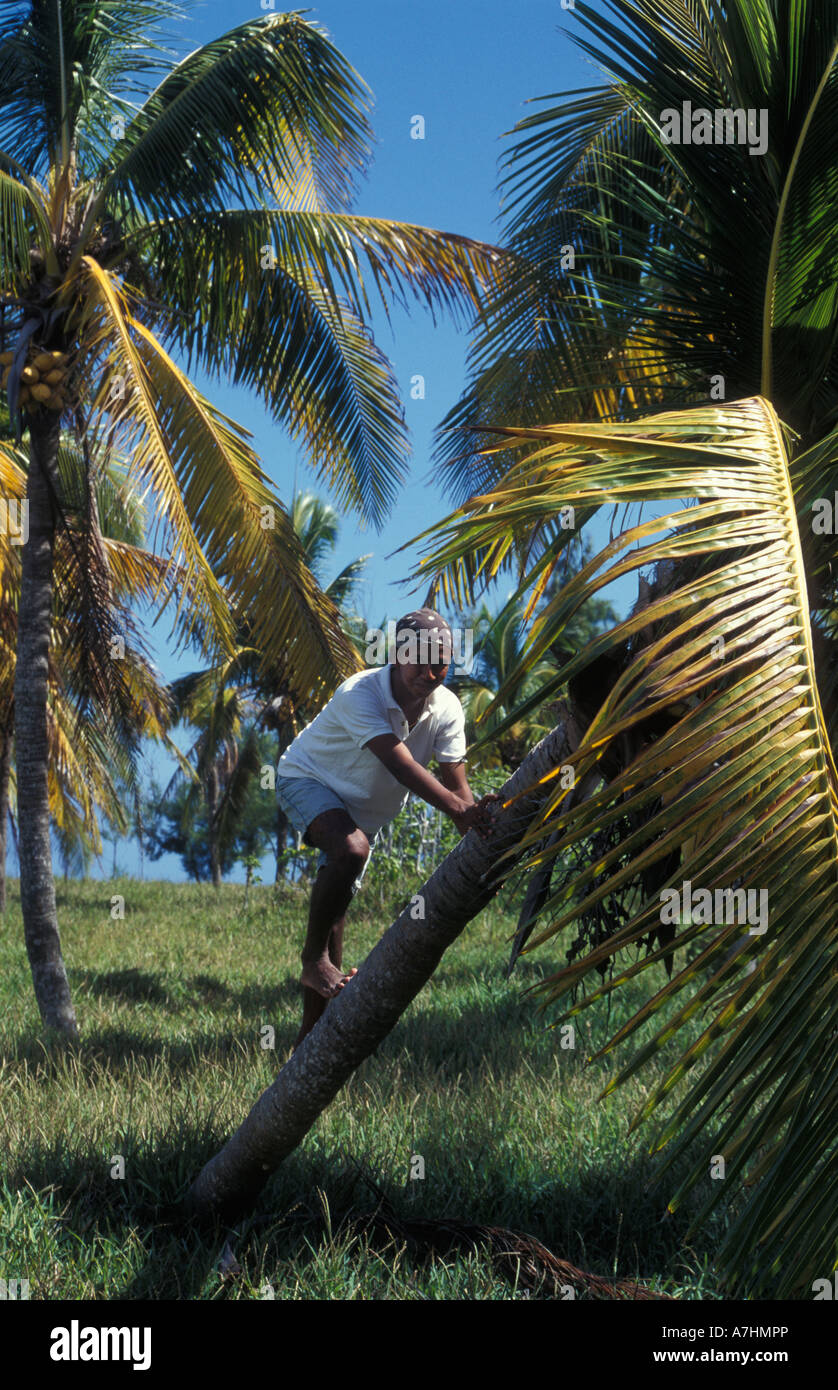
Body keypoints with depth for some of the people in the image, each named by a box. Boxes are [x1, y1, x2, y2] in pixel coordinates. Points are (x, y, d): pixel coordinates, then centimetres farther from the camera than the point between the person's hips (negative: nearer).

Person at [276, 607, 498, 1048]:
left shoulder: (447, 709, -17)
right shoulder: (360, 694, -34)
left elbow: (455, 782, -21)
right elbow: (401, 765, -46)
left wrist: (476, 825, -40)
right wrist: (457, 809, -57)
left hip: (364, 808, 6)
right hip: (307, 780, -6)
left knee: (335, 902, 7)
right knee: (351, 848, -37)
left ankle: (311, 1035, 15)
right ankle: (314, 959, -20)